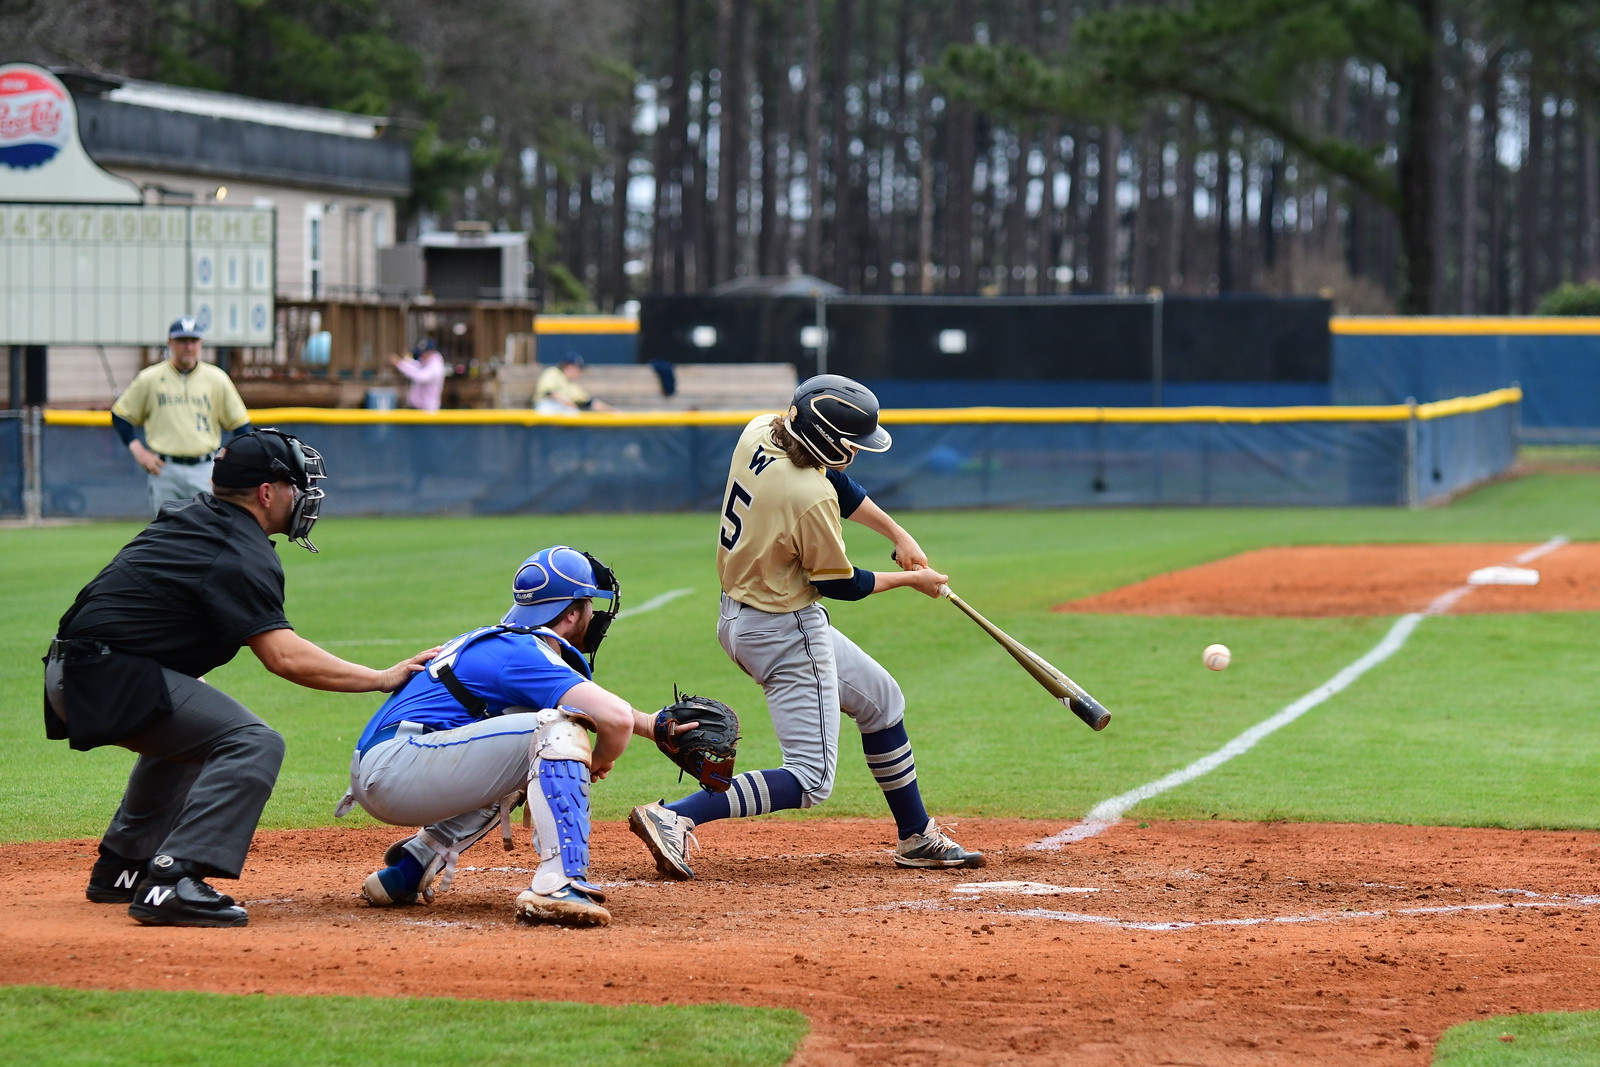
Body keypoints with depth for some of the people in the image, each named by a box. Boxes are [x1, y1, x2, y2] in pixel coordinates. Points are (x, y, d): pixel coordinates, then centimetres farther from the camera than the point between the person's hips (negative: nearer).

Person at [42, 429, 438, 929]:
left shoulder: (185, 518, 15)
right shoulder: (242, 556, -13)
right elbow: (285, 657, -21)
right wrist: (383, 679, -15)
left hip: (69, 674, 10)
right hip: (109, 679, -10)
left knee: (185, 733, 35)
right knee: (253, 743, -18)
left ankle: (121, 868, 33)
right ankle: (171, 883, -28)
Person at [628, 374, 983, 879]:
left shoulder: (759, 433, -6)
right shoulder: (811, 498, -30)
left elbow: (837, 483, 12)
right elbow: (839, 584, -15)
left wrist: (899, 534, 9)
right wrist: (910, 579, 1)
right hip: (786, 634, -10)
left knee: (881, 699, 24)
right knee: (809, 781, -5)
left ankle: (917, 837, 34)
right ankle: (674, 817, -16)